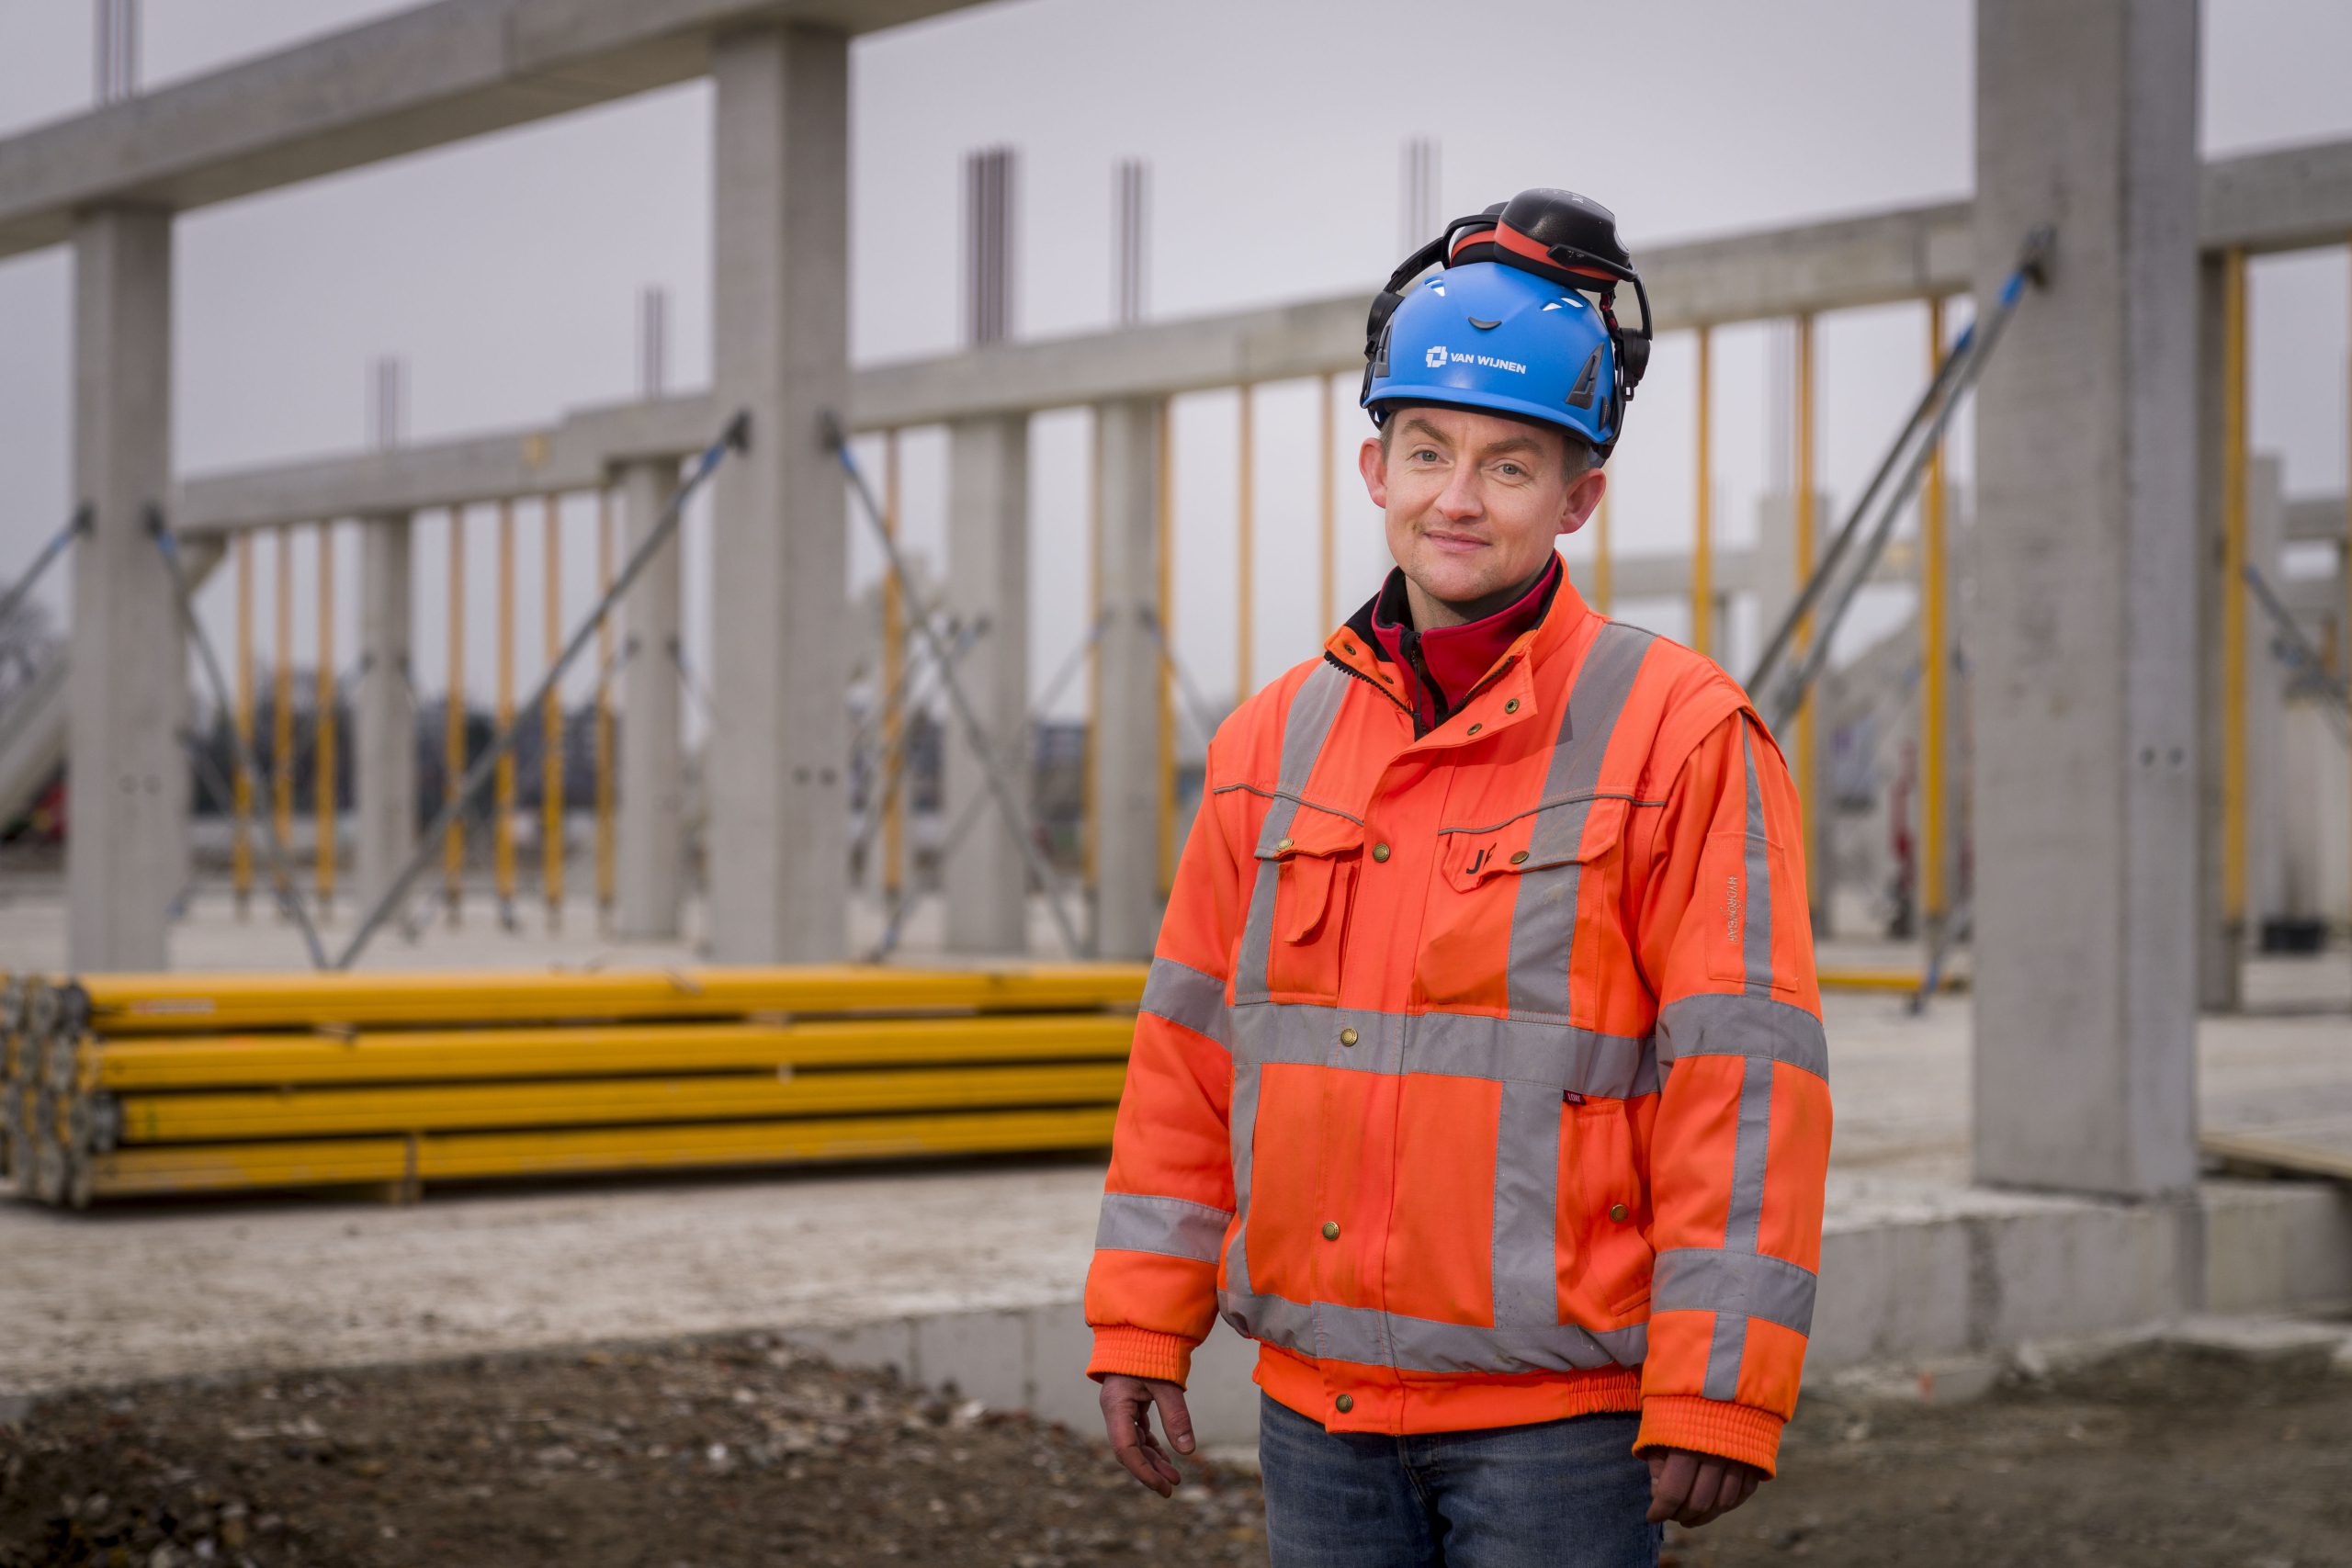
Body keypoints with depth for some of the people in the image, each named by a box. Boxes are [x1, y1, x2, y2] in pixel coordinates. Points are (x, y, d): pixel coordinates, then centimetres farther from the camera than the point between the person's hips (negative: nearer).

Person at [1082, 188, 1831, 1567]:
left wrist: (1717, 1396, -14)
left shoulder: (1683, 733, -7)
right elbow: (1192, 1049, 13)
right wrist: (1141, 1322, 9)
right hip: (1318, 1404, 5)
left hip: (1559, 1414, -5)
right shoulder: (1275, 741, 9)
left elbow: (1748, 1081, -11)